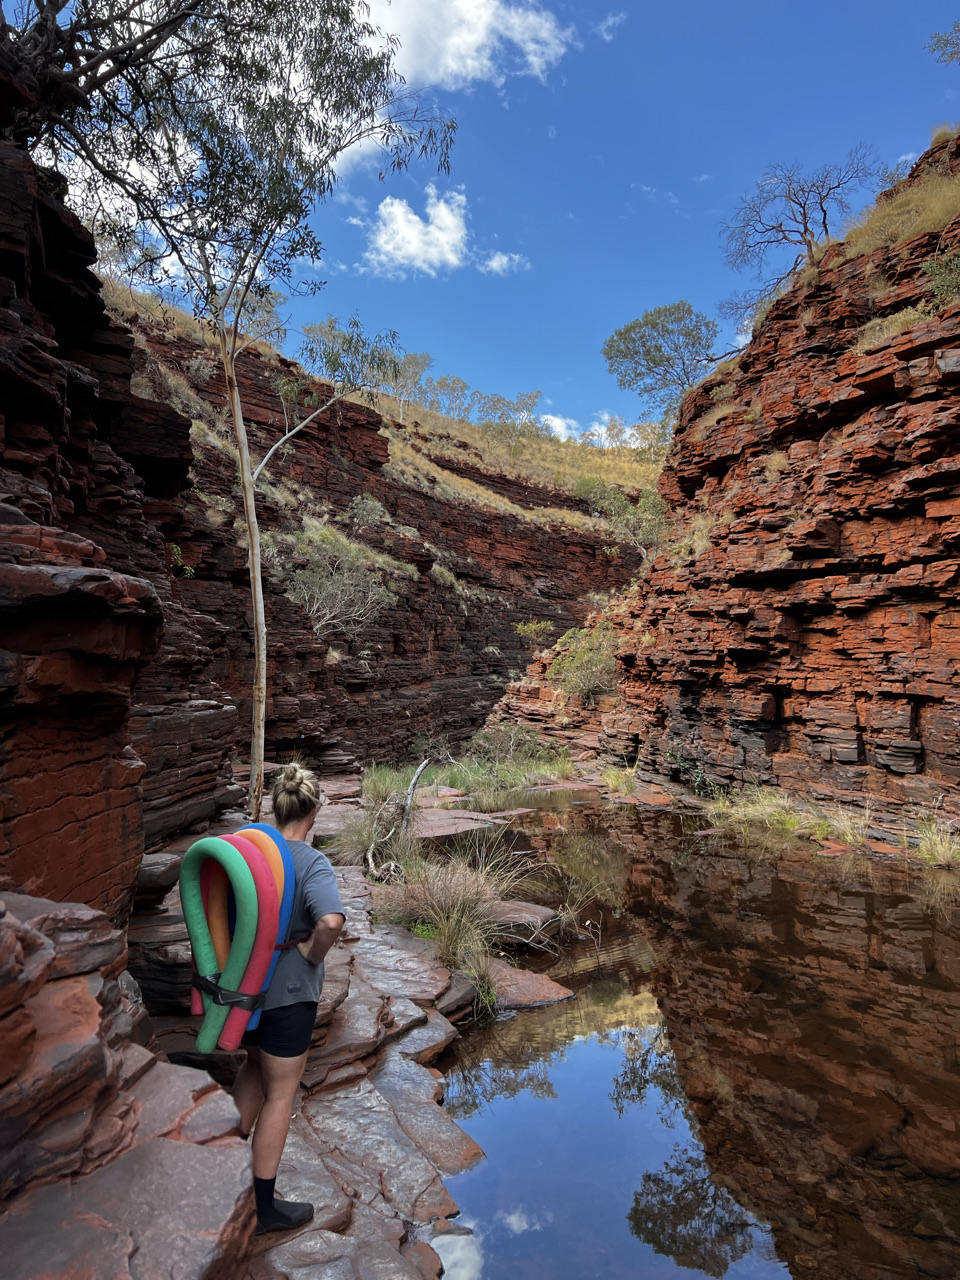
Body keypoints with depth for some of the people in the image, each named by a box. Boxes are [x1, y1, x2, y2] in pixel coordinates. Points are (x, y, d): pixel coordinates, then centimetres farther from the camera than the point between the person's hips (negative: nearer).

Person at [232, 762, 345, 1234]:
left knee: (255, 1068, 30)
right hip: (287, 991, -6)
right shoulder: (312, 863, -24)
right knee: (279, 1094, 14)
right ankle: (263, 1206, 31)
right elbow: (331, 921, -40)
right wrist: (312, 955, -20)